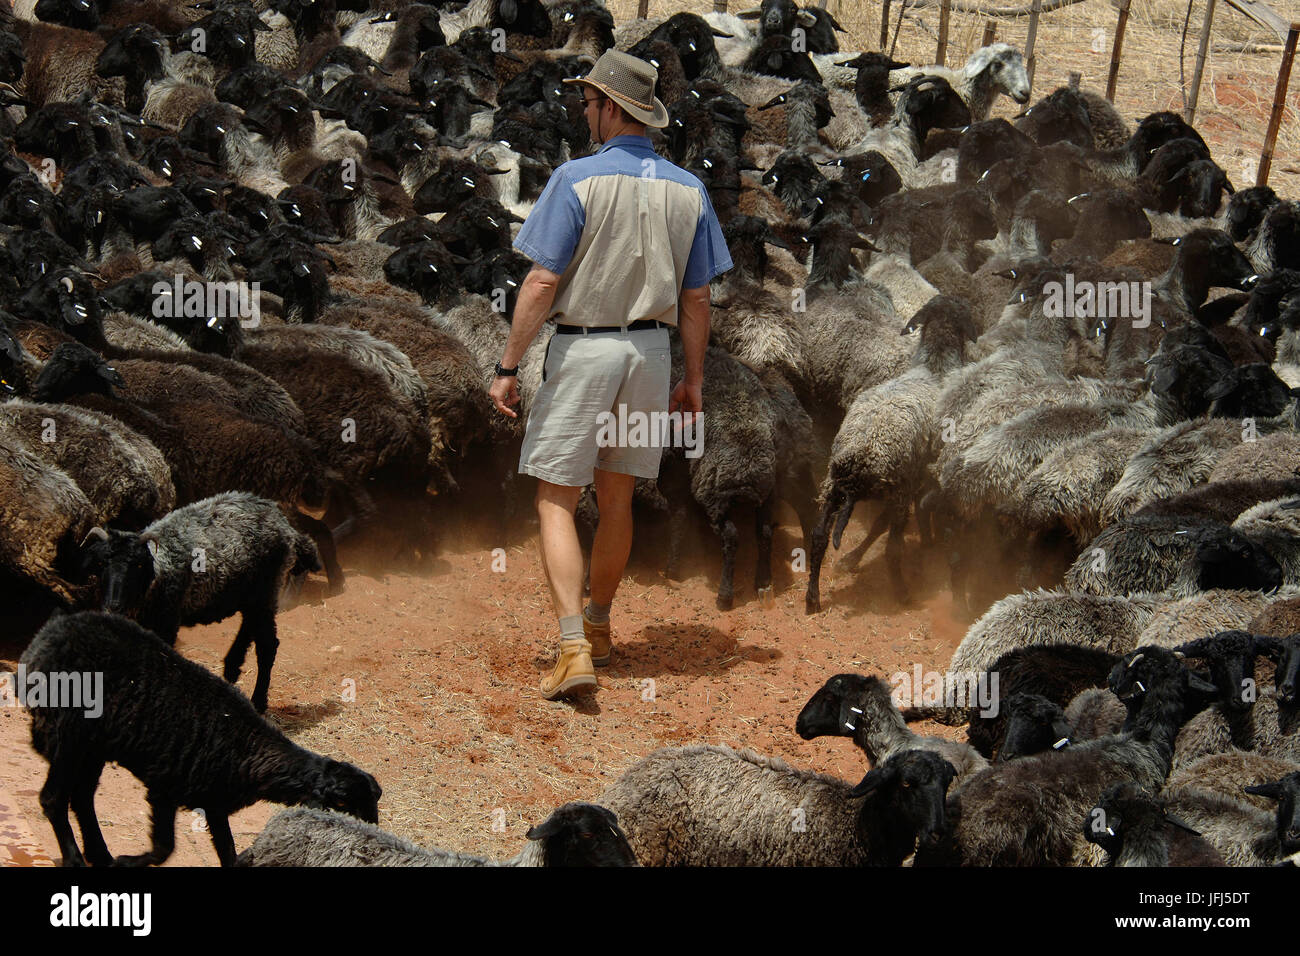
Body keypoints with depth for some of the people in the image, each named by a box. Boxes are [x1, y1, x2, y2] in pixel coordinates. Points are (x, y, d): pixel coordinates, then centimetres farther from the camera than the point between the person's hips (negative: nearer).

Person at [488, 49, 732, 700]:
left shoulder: (578, 179, -12)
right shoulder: (687, 190, 3)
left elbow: (542, 283, -15)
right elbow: (695, 299, 6)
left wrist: (508, 368, -11)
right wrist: (693, 382, 14)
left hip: (582, 349, -5)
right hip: (650, 352, 5)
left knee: (556, 501, -4)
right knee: (616, 499, 18)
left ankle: (575, 648, -17)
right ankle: (597, 626, 32)